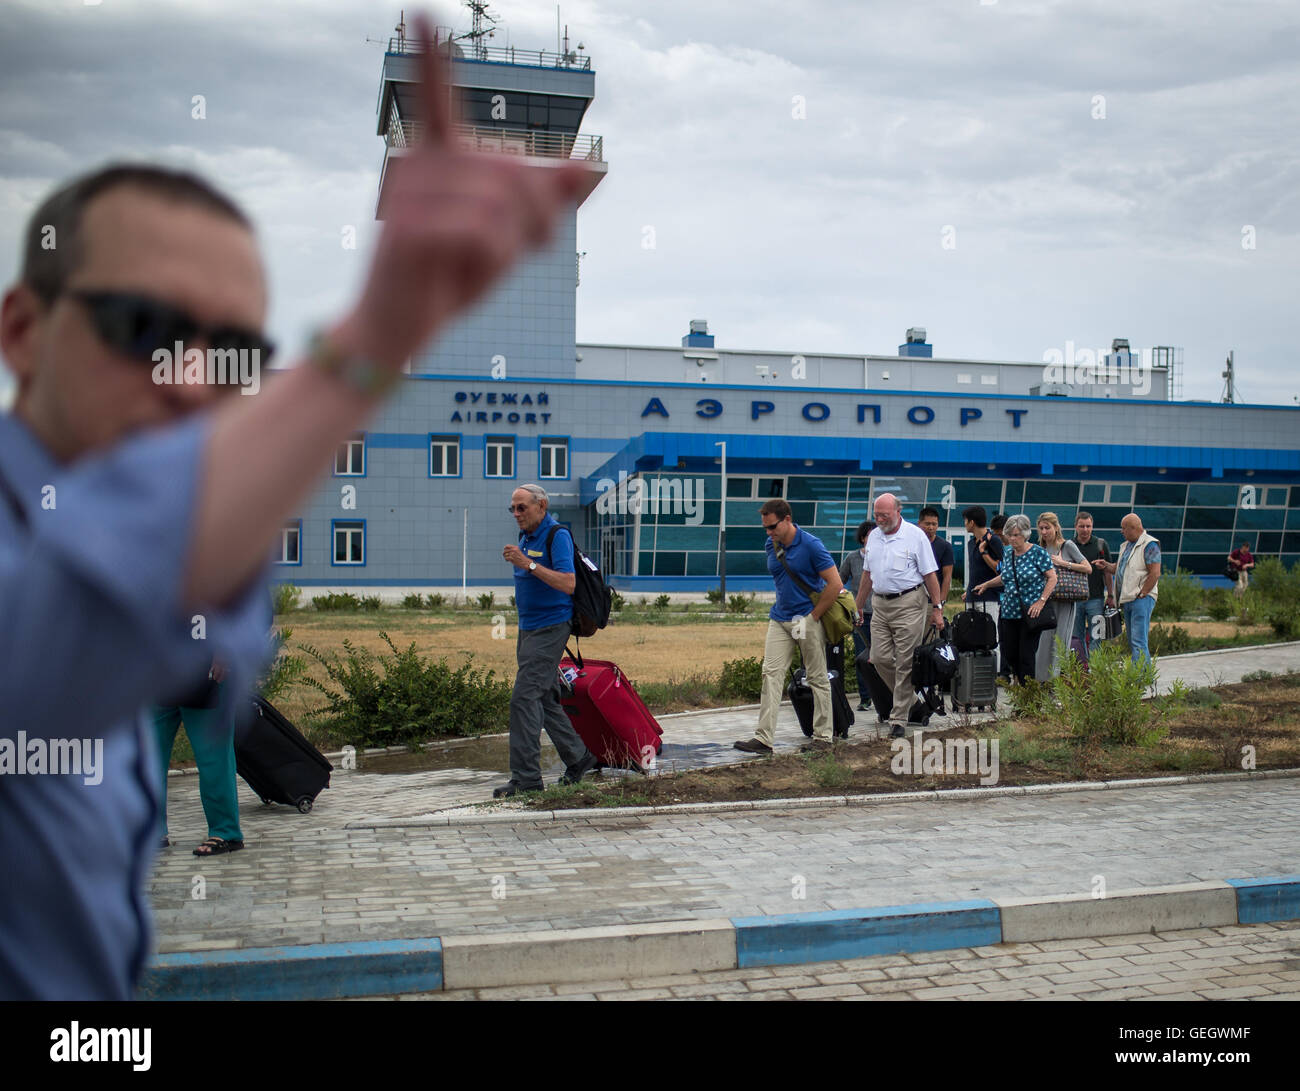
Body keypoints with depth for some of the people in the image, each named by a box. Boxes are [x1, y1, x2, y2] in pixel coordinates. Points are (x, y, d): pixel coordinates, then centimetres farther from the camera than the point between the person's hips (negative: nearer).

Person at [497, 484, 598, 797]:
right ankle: (578, 758, 27)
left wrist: (528, 564, -27)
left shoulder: (557, 536, -14)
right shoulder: (525, 536, 14)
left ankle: (526, 777, -11)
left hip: (550, 627, -10)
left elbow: (567, 583, -25)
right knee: (545, 699, 14)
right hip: (528, 629, 10)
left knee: (524, 697, -14)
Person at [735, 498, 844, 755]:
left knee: (817, 678, 4)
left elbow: (835, 584, -15)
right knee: (771, 674, -4)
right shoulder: (771, 545, 6)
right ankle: (764, 738, -7)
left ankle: (823, 737, 14)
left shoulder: (811, 545, -14)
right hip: (779, 619, 6)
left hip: (808, 619, -6)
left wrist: (811, 617, -13)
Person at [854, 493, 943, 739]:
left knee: (905, 662, -4)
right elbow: (867, 574, 20)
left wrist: (936, 608, -7)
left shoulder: (915, 535, -5)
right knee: (880, 658, 1)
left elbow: (930, 574, -4)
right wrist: (858, 607, 20)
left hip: (908, 603, -6)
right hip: (880, 604, 6)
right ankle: (908, 699, 23)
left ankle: (899, 718, 2)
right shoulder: (873, 536, 12)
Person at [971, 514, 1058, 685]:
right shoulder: (1007, 554, 12)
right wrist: (986, 585, 18)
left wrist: (1041, 601, -15)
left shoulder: (1038, 553, -6)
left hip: (1030, 613, -6)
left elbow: (1052, 578, -8)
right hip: (1009, 612, 6)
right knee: (1010, 654, 7)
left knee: (1026, 656, -6)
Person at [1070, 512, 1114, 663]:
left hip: (1096, 598, -2)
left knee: (1095, 638, -4)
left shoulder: (1101, 544, 4)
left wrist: (1110, 595, 1)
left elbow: (1108, 572, 5)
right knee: (1076, 638, 5)